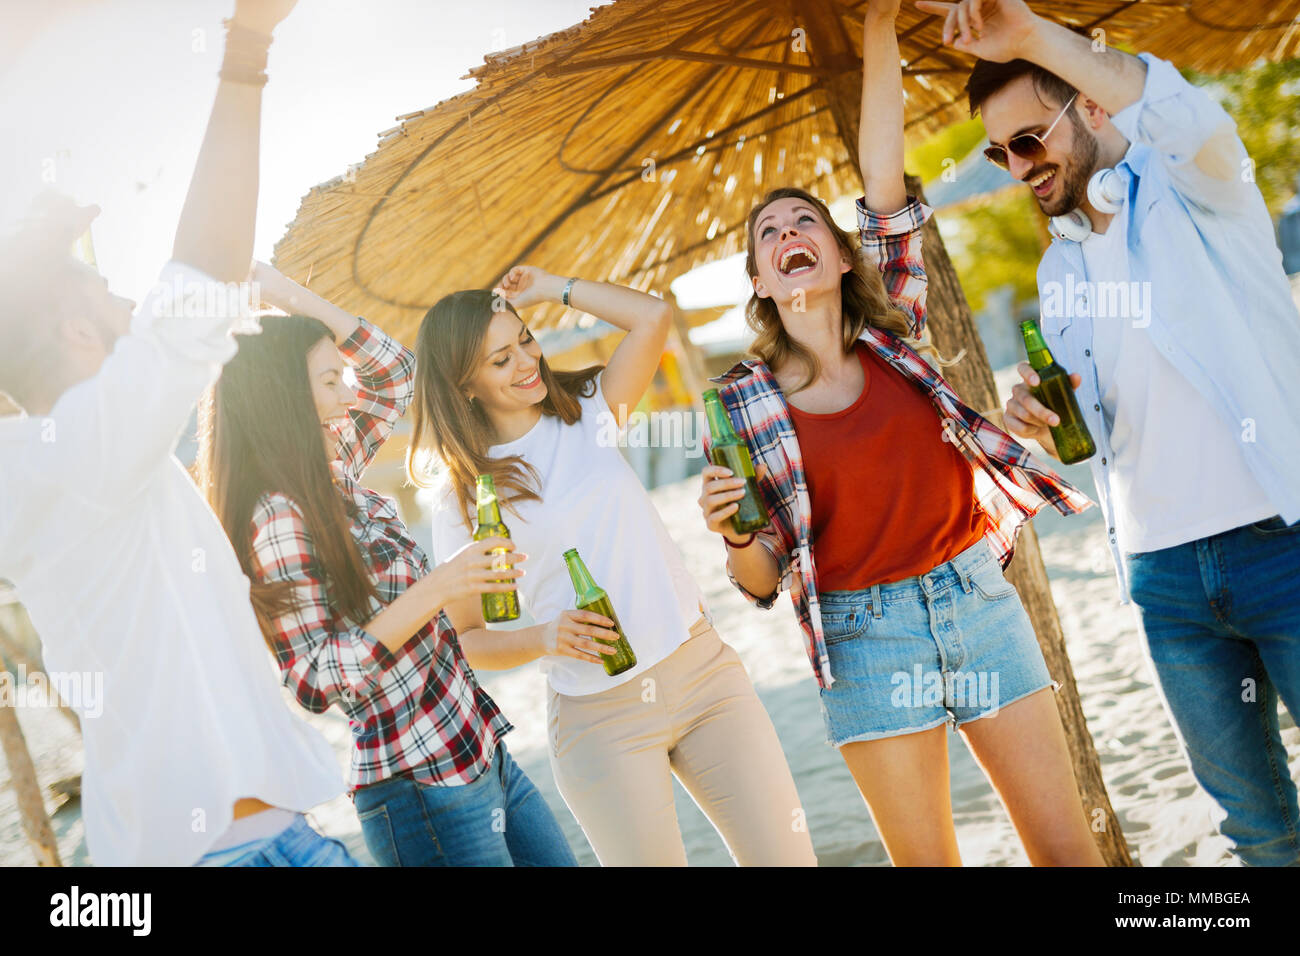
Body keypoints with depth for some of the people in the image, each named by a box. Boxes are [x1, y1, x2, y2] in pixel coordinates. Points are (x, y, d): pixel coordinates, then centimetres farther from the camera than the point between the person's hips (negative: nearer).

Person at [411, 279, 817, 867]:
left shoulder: (588, 415, 7)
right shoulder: (462, 499, -3)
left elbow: (653, 317, -8)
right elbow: (467, 640, 1)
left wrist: (551, 287, 1)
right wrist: (544, 637, -17)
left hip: (702, 667, 3)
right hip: (598, 719, -3)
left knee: (785, 855, 2)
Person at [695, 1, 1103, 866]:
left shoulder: (892, 334, 4)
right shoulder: (744, 403, -1)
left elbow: (884, 176, -4)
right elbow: (762, 580, -1)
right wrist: (734, 533, -23)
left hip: (977, 598, 2)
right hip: (866, 634, -1)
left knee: (1067, 846, 5)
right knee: (927, 859, 5)